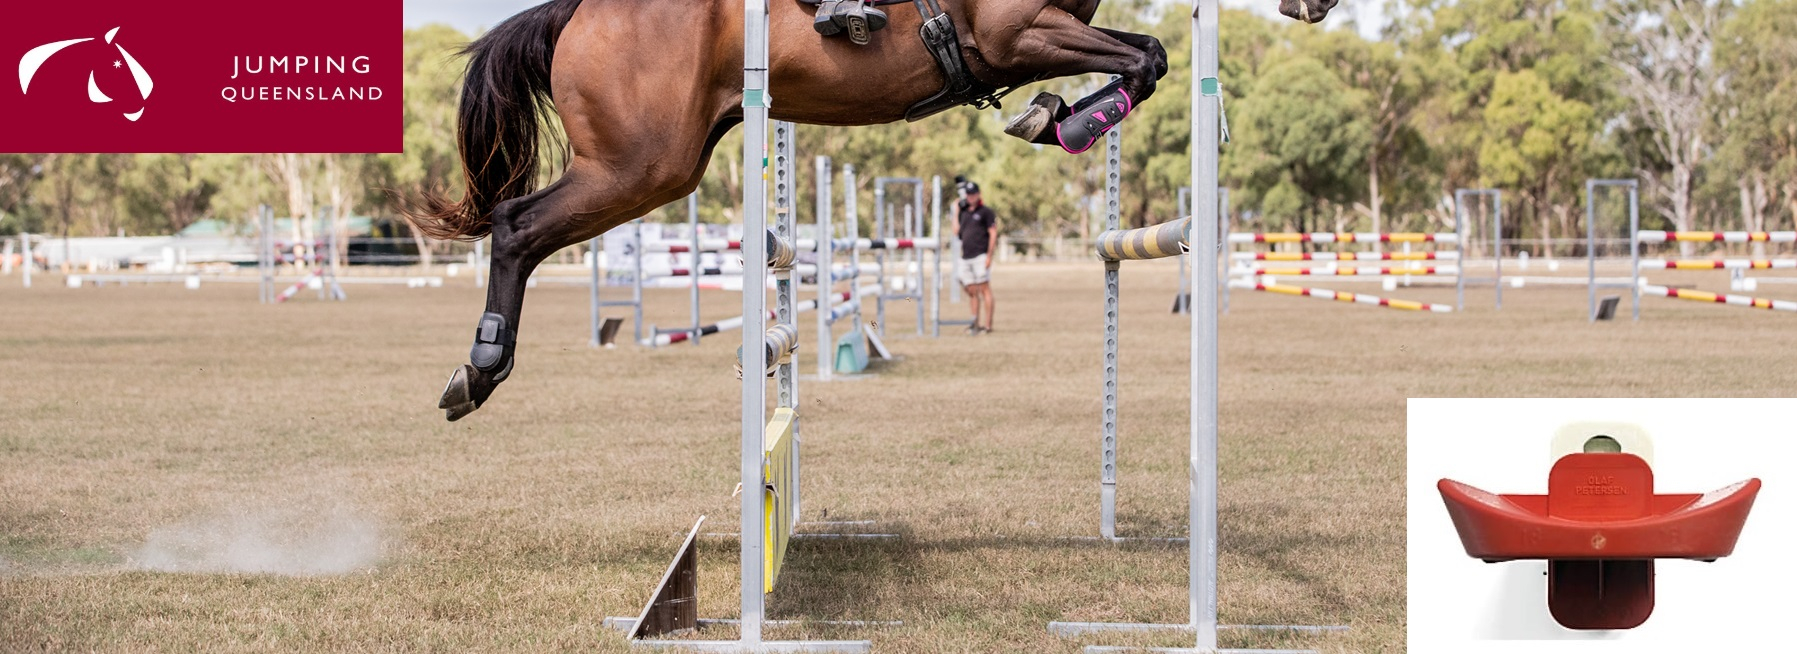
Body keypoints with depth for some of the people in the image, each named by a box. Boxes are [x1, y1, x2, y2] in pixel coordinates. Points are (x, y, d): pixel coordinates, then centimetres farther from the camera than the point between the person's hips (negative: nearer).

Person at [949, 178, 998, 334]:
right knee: (971, 291, 7)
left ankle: (988, 324, -9)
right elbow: (956, 230, 13)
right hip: (966, 257, 7)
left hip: (980, 256, -7)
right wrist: (955, 210, 13)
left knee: (984, 289, -8)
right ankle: (976, 323, 12)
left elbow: (993, 233, -7)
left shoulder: (986, 211, -2)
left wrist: (989, 256, -14)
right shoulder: (964, 212, 18)